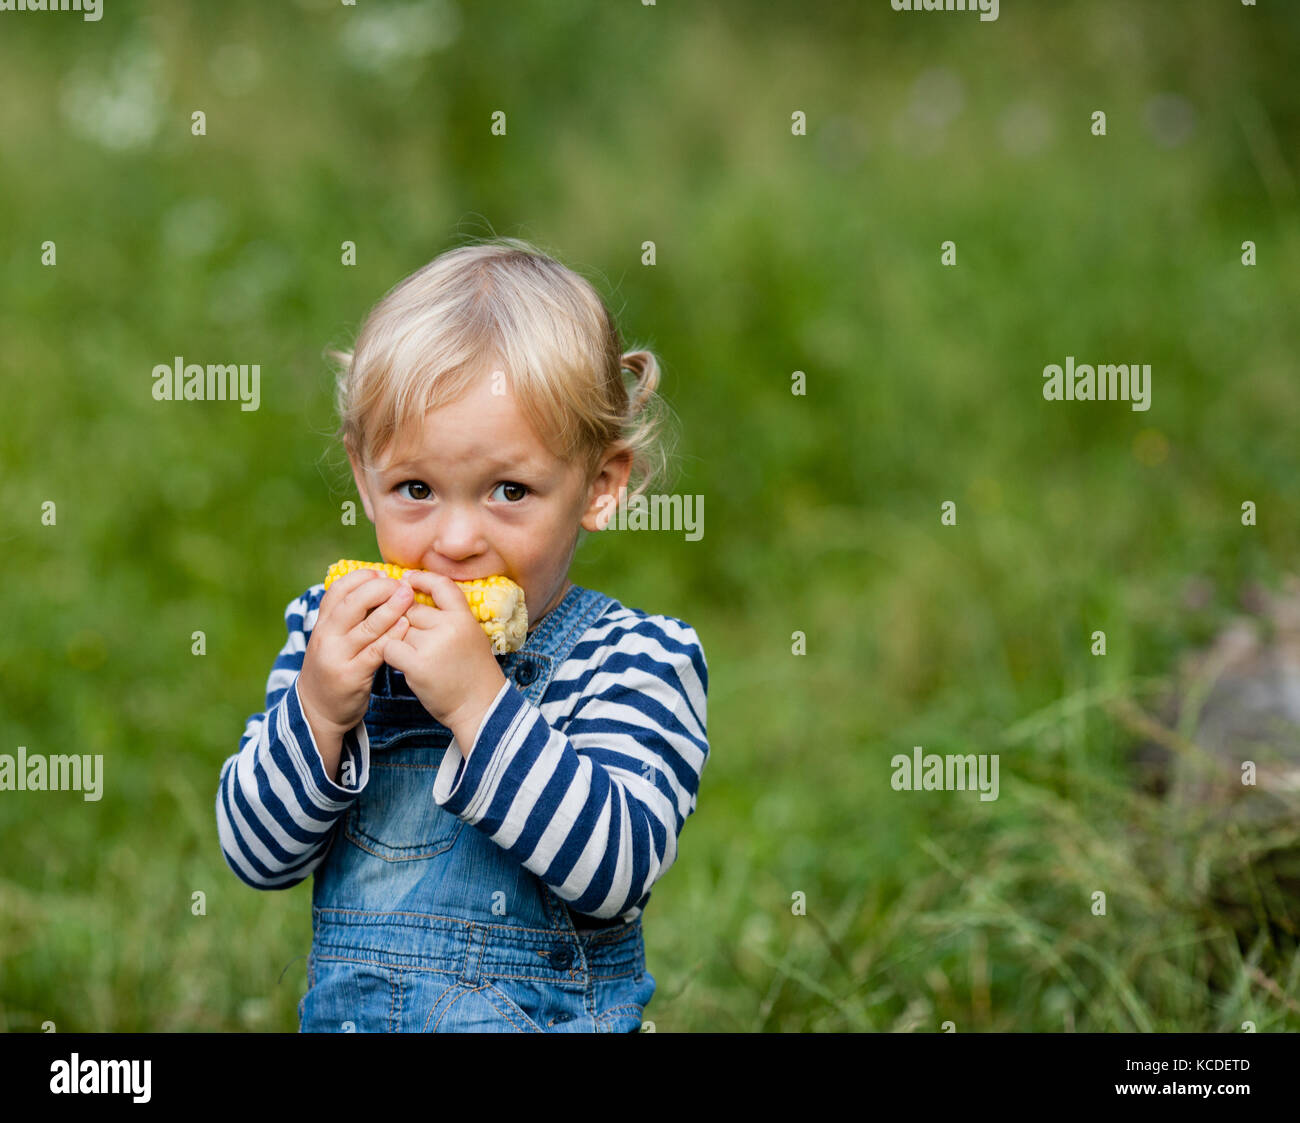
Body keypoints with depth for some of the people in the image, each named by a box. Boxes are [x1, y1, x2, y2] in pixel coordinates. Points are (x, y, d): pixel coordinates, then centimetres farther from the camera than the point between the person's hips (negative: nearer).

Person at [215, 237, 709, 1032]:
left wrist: (479, 702, -24)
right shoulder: (331, 632, 4)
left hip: (552, 1017, -2)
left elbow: (618, 869, -19)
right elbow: (256, 854, 2)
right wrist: (318, 713, -13)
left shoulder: (634, 661, -6)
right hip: (342, 1012, 3)